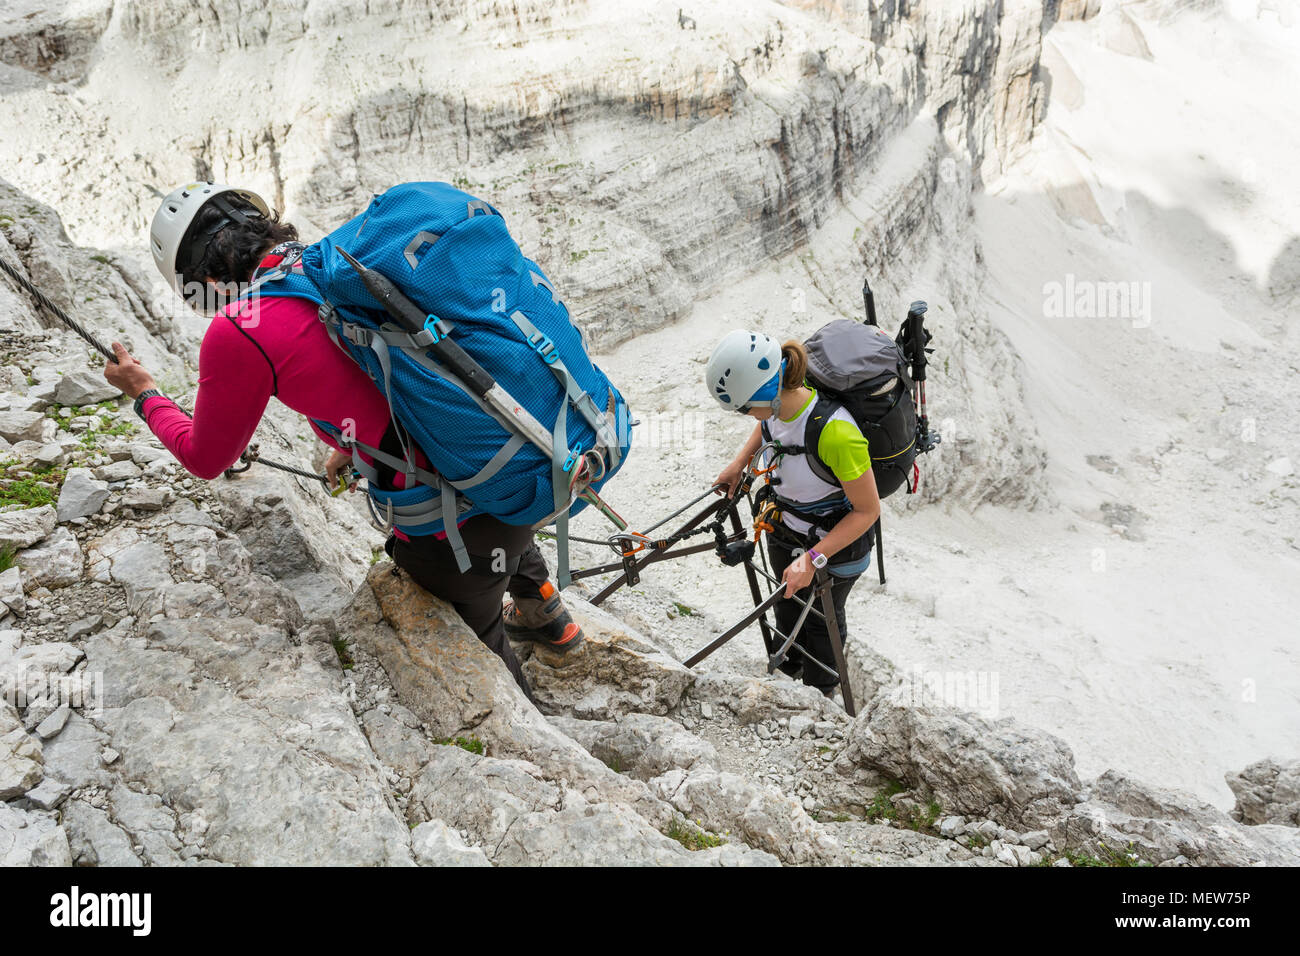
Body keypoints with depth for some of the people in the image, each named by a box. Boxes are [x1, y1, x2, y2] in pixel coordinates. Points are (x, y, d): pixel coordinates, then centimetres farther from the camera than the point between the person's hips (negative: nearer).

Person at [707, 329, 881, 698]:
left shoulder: (835, 433, -42)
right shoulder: (781, 401, -20)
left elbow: (867, 511, -30)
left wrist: (813, 558, -33)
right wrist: (739, 462, -2)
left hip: (836, 545, -6)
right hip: (784, 532, 6)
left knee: (821, 619, 21)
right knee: (788, 604, 29)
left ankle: (820, 695, 51)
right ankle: (788, 671, 59)